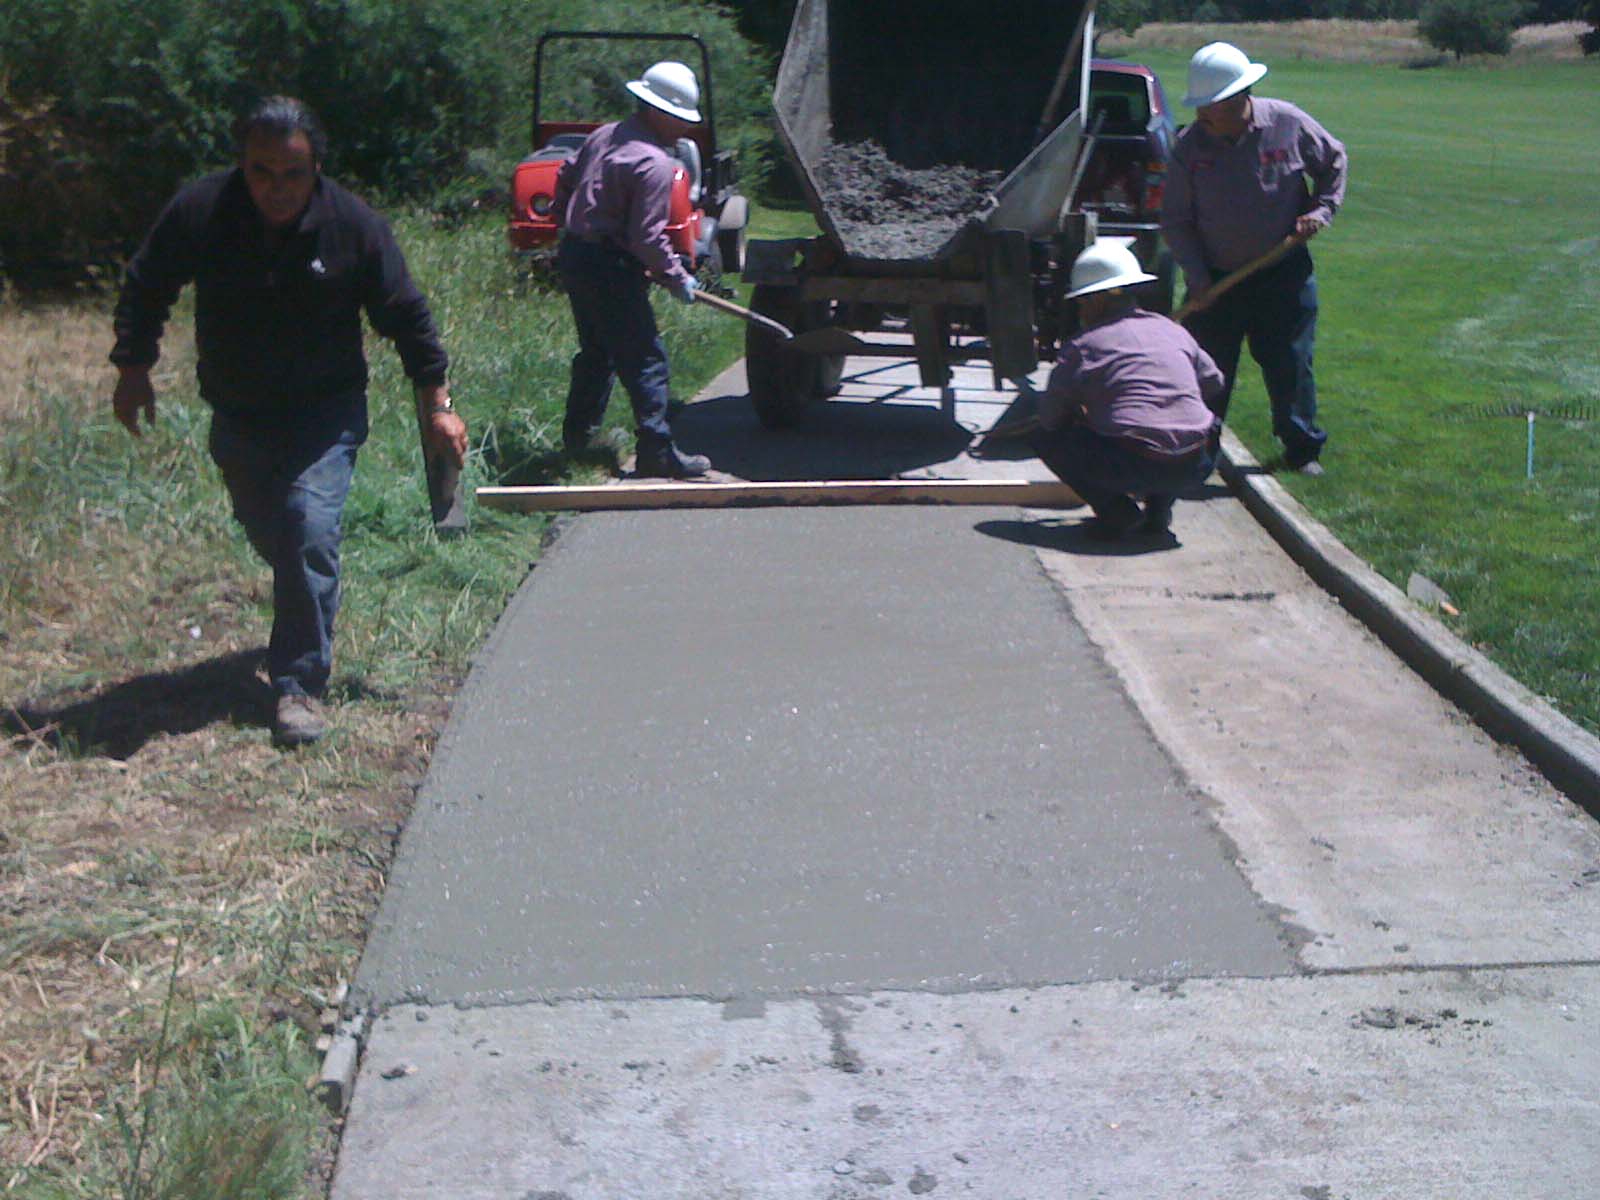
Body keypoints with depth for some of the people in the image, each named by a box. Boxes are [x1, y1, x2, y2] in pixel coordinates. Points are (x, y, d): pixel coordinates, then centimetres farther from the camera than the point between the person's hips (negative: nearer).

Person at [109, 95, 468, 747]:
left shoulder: (353, 226, -16)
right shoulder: (199, 212, -14)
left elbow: (407, 319, -6)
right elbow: (145, 290, 3)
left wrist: (437, 407, -5)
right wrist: (133, 369, 0)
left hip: (326, 412, -3)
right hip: (237, 415, 3)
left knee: (311, 531, -17)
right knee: (268, 534, 16)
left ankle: (300, 685, -8)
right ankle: (301, 638, 46)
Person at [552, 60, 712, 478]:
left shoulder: (605, 134, 10)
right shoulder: (654, 164, -18)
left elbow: (566, 176, 23)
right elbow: (647, 237, -20)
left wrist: (566, 221, 35)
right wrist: (677, 279, -9)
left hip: (573, 255, 10)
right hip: (609, 268, -10)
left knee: (596, 350, 23)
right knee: (645, 360, -5)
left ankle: (579, 435, 31)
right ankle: (657, 452, -6)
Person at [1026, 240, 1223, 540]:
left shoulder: (1084, 345, 4)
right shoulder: (1173, 330, 17)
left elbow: (1049, 416, 5)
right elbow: (1213, 383, 26)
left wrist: (1084, 419, 26)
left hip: (1135, 466, -5)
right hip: (1195, 467, 5)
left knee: (1043, 438, 13)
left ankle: (1117, 511, 3)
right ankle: (1159, 509, 20)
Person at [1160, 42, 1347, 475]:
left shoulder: (1288, 124, -9)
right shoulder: (1190, 146, -10)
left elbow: (1334, 161, 11)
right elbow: (1175, 220, -3)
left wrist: (1320, 211, -2)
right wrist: (1198, 278, -11)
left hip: (1283, 275, 0)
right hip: (1216, 277, 0)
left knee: (1290, 366, 4)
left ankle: (1303, 449, 20)